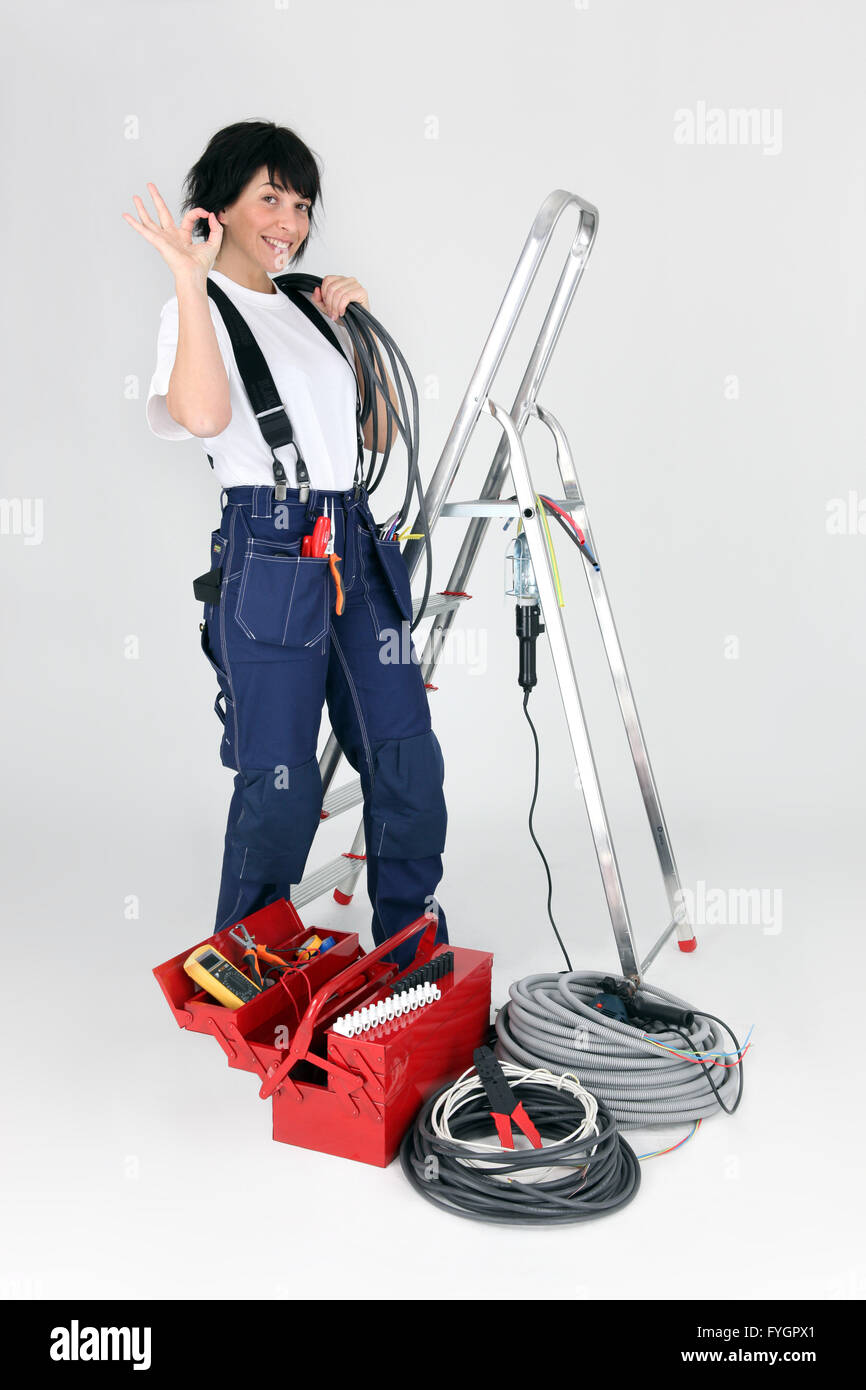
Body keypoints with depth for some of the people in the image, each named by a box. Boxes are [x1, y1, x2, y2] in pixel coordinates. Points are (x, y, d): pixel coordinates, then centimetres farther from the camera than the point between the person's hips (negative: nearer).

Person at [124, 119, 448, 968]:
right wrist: (190, 278, -20)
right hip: (269, 555, -6)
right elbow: (205, 416, -22)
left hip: (354, 549, 7)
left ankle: (413, 960, 22)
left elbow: (379, 433, 20)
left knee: (409, 764, 5)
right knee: (279, 787, -3)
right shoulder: (202, 309, 1)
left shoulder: (311, 309, 20)